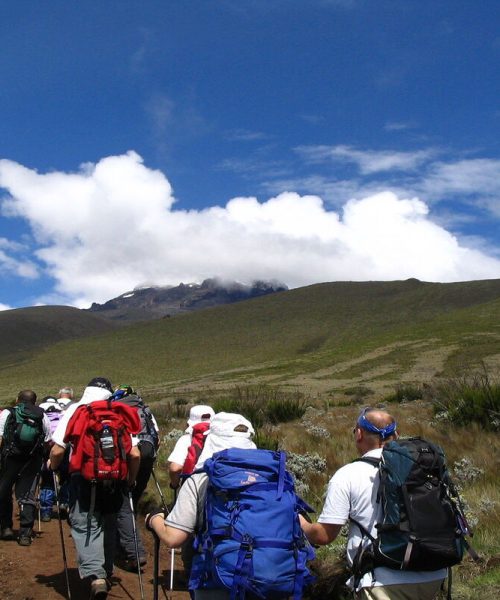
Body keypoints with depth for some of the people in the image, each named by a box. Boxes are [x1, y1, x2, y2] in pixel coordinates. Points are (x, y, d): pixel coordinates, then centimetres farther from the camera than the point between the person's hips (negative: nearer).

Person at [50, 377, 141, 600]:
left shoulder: (74, 411, 0)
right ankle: (106, 572, 32)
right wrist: (131, 479, 15)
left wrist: (53, 468, 15)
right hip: (113, 480, 3)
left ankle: (95, 575, -22)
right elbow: (135, 454, -1)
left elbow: (57, 451, -6)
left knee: (84, 525, -3)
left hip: (83, 479, -3)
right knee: (108, 525, 19)